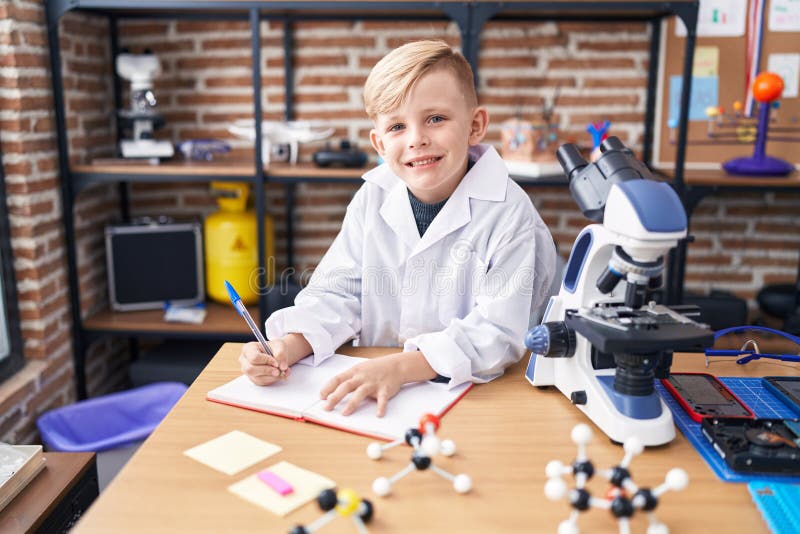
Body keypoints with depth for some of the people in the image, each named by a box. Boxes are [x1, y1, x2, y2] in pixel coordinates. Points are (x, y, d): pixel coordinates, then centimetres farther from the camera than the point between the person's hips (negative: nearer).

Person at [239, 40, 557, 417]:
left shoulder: (507, 212, -12)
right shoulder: (372, 200, 2)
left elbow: (498, 332, -18)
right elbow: (337, 294, 1)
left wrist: (401, 367, -29)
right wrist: (290, 346, -18)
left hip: (470, 395, -2)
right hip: (370, 392, 3)